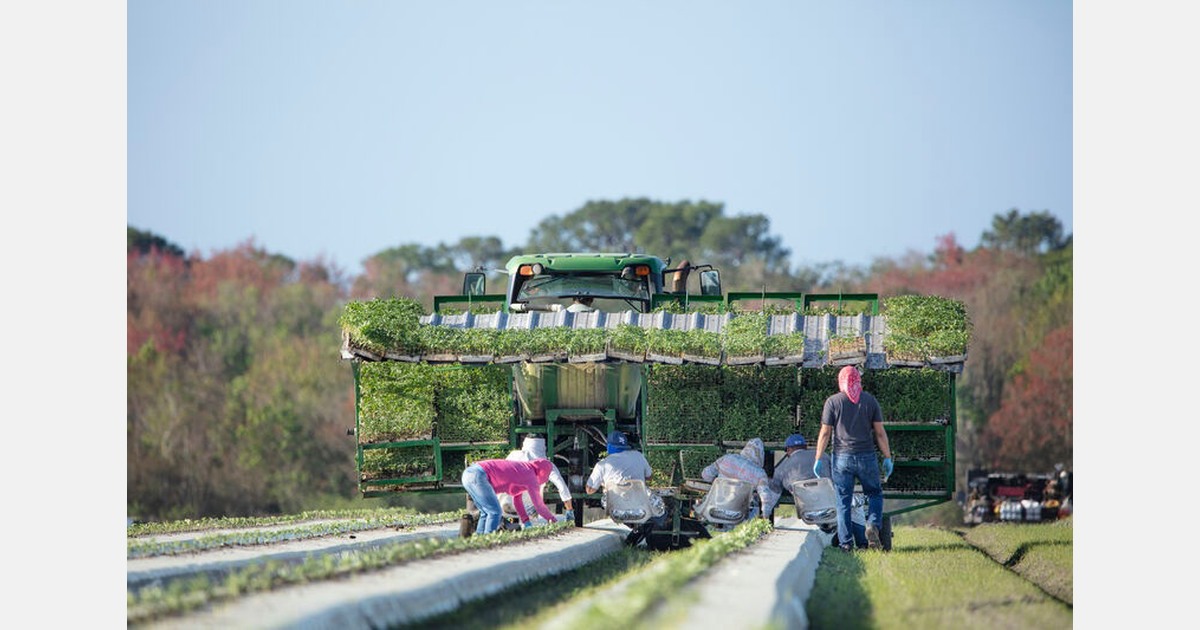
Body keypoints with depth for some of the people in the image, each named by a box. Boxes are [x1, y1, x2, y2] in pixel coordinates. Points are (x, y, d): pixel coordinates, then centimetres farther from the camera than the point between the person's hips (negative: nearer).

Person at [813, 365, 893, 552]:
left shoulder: (833, 402, -1)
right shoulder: (870, 400, 3)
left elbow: (825, 433, -3)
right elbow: (880, 432, 2)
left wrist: (818, 459, 2)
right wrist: (887, 458, 7)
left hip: (842, 458, -1)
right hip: (867, 457, 1)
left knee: (843, 501, 5)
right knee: (875, 494, 16)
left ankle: (846, 543, 3)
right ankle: (873, 526, -8)